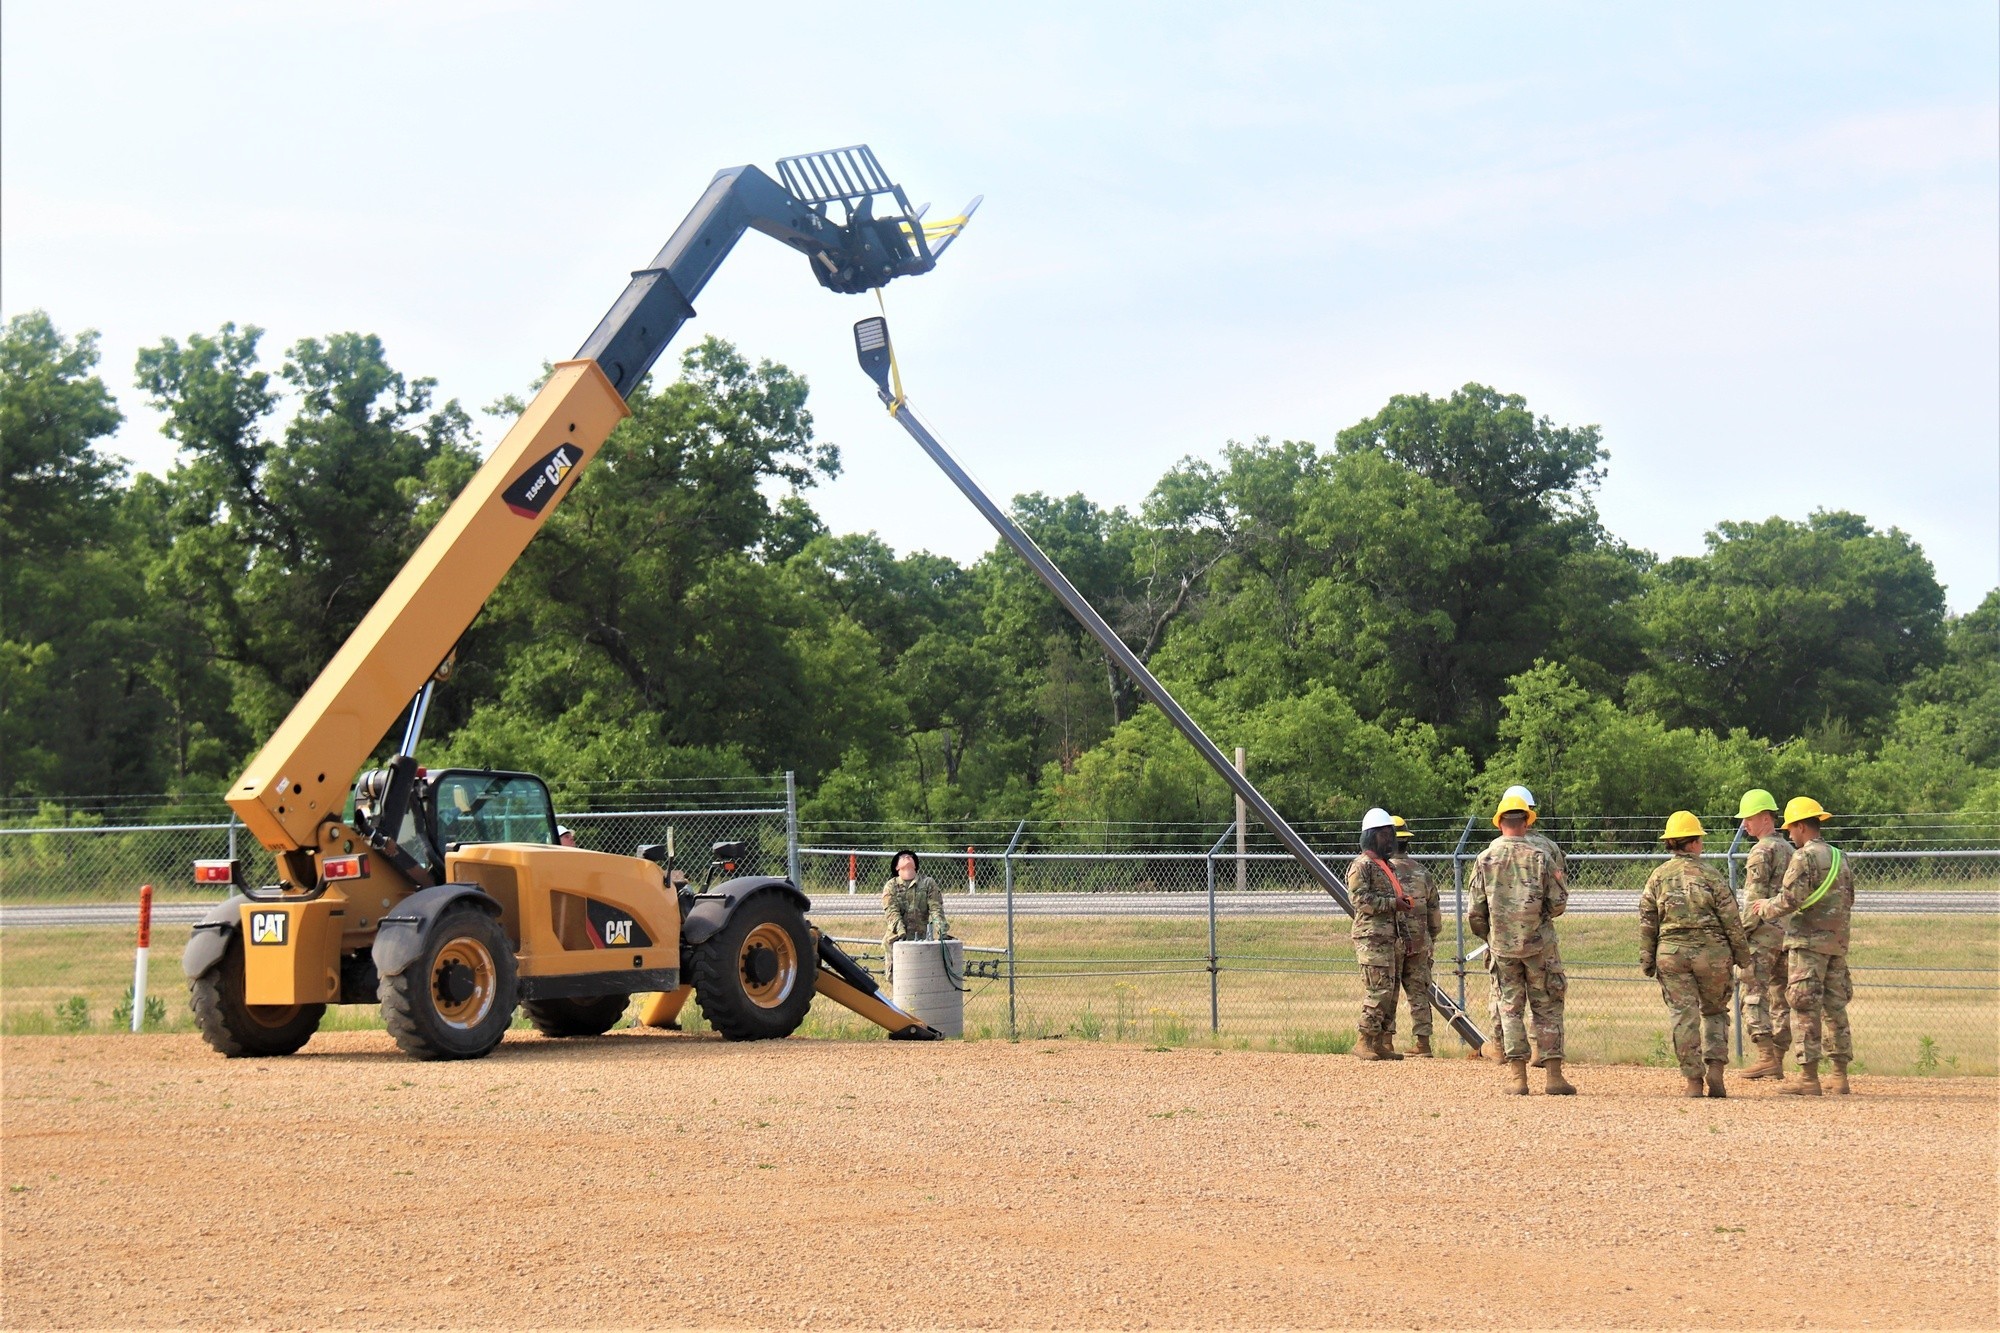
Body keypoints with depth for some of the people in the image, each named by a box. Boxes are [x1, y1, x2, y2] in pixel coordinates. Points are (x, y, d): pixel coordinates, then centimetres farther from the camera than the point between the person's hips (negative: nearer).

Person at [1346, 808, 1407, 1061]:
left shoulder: (1386, 866, 24)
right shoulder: (1362, 865, -6)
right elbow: (1359, 898, -17)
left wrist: (1402, 899, 15)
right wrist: (1392, 903, -18)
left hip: (1391, 937, 10)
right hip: (1372, 937, -10)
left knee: (1390, 991, 8)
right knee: (1378, 990, -14)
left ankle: (1383, 1042, 12)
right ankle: (1364, 1043, -12)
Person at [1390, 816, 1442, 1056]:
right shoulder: (1422, 873, 7)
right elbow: (1435, 912, 12)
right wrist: (1432, 940, 23)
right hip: (1419, 944, 4)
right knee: (1419, 993, 8)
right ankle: (1423, 1043, 6)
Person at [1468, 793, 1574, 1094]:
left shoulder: (1485, 860, -2)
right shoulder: (1540, 858, -6)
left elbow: (1475, 913, 1)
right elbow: (1558, 903, -3)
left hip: (1502, 945, 1)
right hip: (1539, 944, -1)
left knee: (1510, 1007, 8)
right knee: (1547, 1008, 6)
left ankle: (1517, 1076, 3)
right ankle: (1552, 1074, 1)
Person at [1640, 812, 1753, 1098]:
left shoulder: (1658, 877, 4)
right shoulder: (1709, 874, -2)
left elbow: (1647, 922, 5)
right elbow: (1731, 918, -1)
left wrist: (1646, 960, 10)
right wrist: (1742, 954, 7)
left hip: (1671, 953, 1)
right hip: (1711, 951, -1)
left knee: (1684, 1016, 3)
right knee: (1714, 1011, 15)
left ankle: (1693, 1080, 1)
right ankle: (1715, 1067, 1)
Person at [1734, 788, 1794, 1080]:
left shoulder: (1762, 851, -10)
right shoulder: (1788, 849, 18)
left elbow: (1754, 898, -15)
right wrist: (1790, 929, 21)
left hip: (1763, 932, -9)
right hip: (1787, 931, 9)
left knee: (1754, 995, -10)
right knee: (1780, 997, 10)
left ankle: (1766, 1056, -19)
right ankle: (1778, 1061, 12)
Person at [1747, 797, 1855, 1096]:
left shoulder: (1804, 857, -10)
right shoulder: (1839, 858, 15)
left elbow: (1790, 899, -17)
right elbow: (1848, 901, 21)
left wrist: (1766, 908, 0)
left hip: (1808, 940, -8)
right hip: (1837, 942, 8)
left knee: (1805, 1009, -7)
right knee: (1835, 1007, 12)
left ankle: (1809, 1078, -10)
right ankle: (1840, 1076, 13)